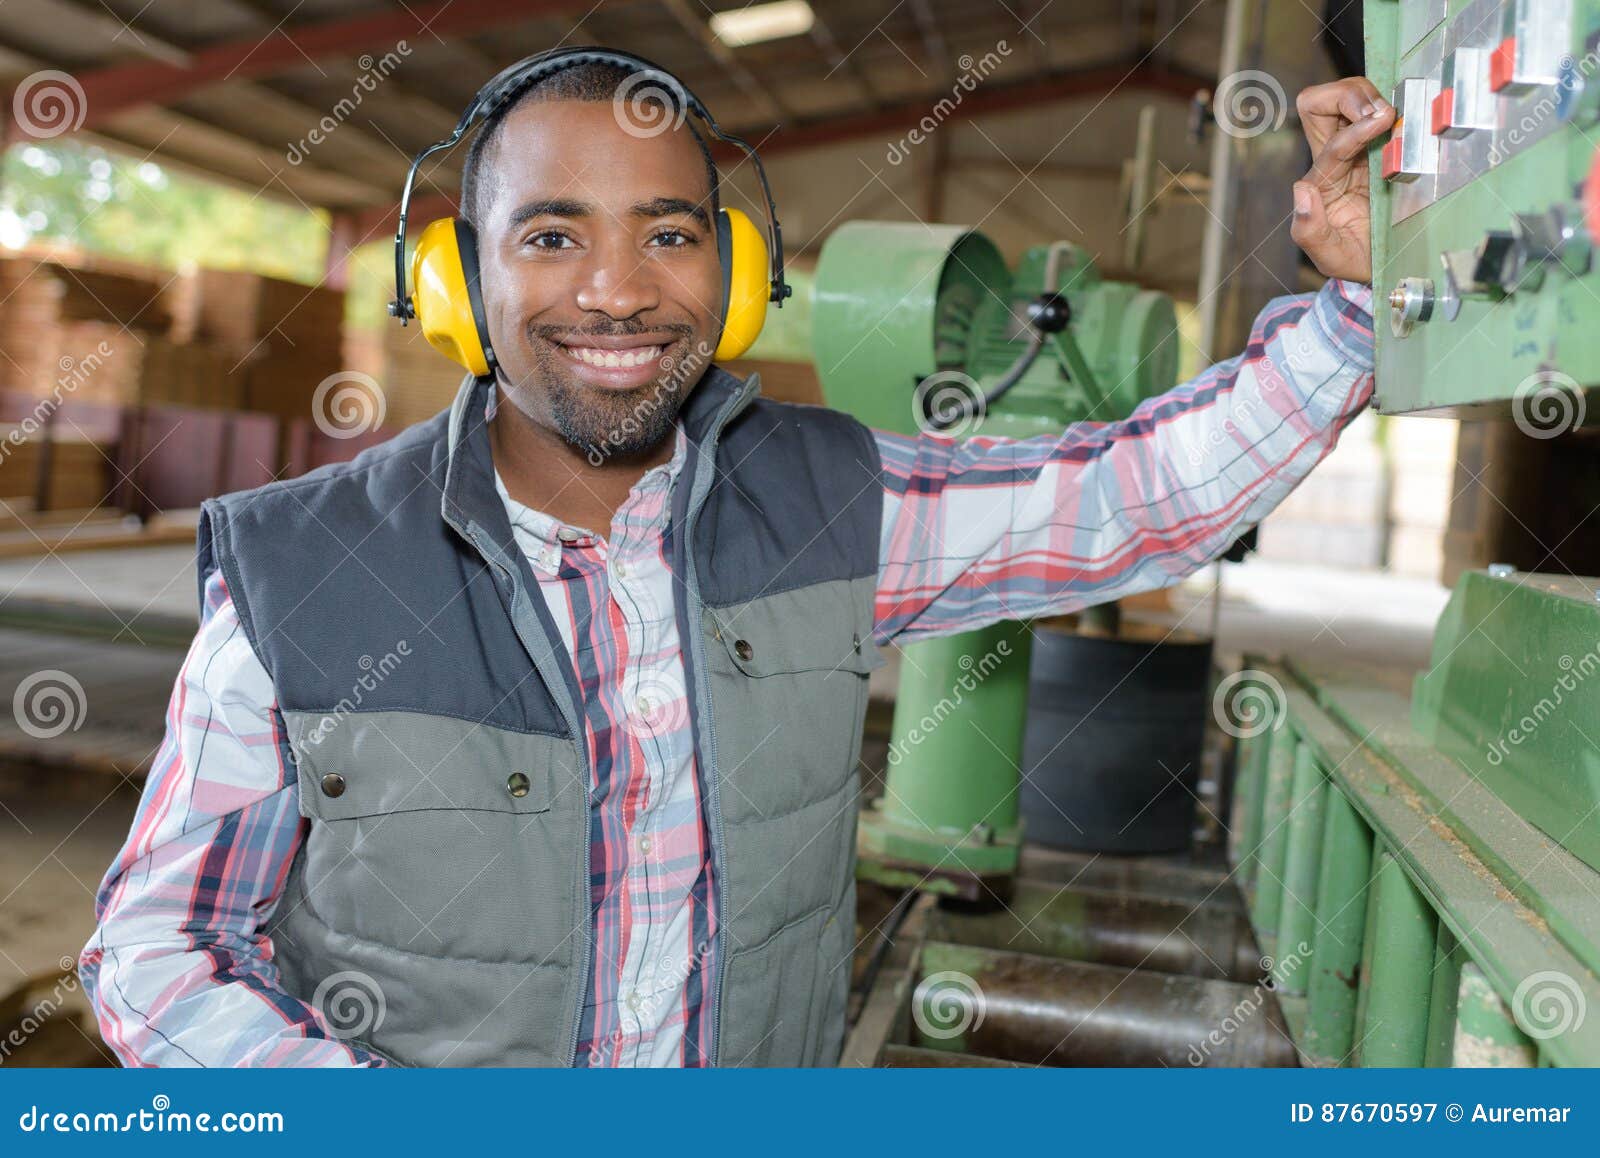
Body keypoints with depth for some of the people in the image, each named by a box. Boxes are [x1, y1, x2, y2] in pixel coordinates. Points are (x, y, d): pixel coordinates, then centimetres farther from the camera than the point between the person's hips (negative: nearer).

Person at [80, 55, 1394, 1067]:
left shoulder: (829, 505, -10)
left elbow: (1140, 492, -7)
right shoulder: (292, 576, -16)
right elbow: (161, 944, -10)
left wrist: (1352, 291, -19)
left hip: (772, 1081, 3)